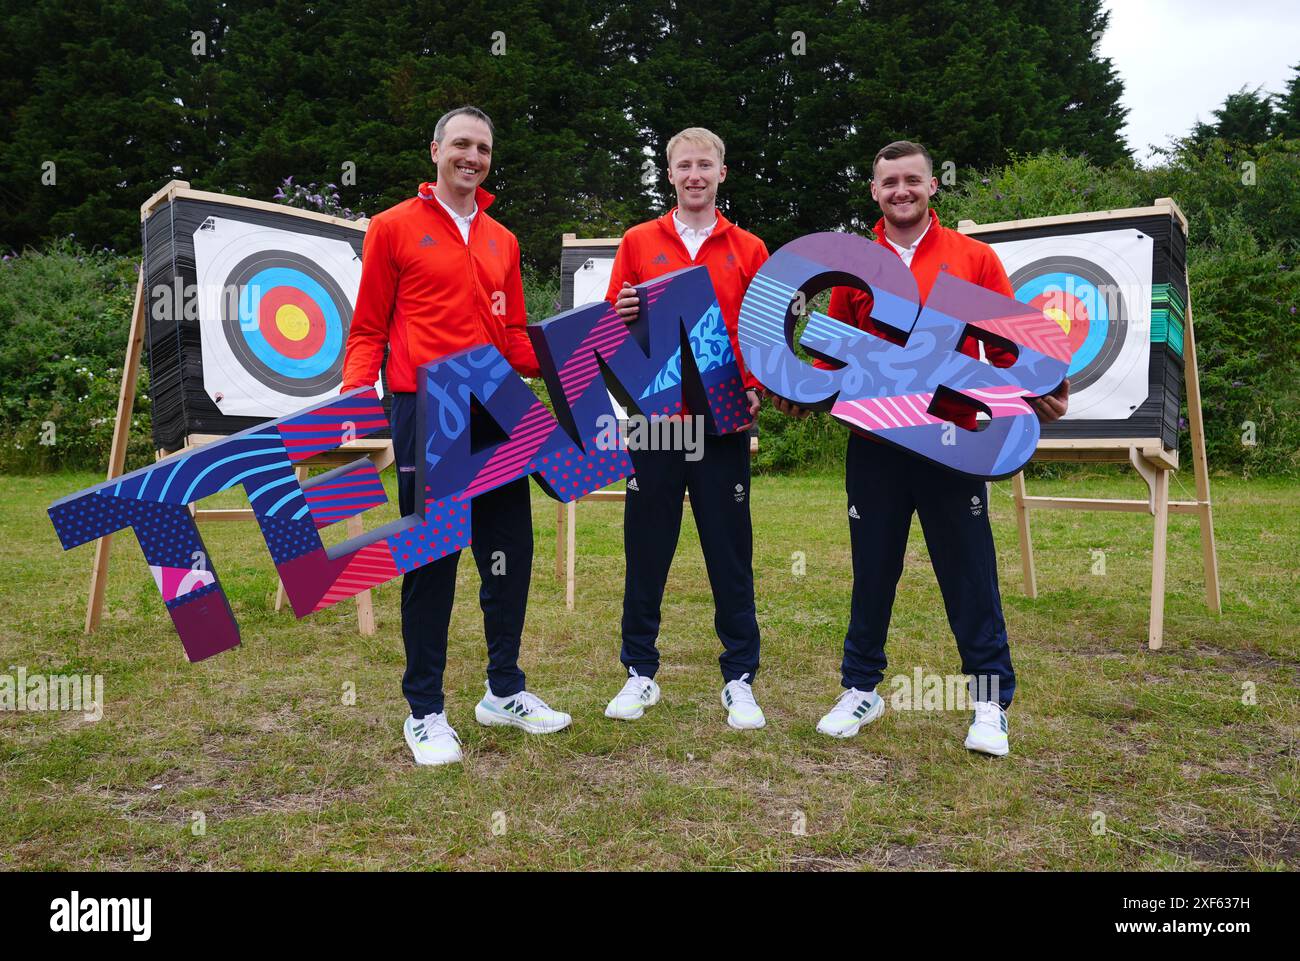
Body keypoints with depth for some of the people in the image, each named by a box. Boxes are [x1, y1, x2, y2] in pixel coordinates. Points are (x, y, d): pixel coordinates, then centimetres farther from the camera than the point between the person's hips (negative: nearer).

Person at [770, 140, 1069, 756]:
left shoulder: (974, 259, 3)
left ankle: (991, 701, 18)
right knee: (872, 571, 11)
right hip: (874, 443, 2)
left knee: (969, 573, 4)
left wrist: (1038, 391, -15)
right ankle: (860, 690, 25)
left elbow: (1009, 346, 2)